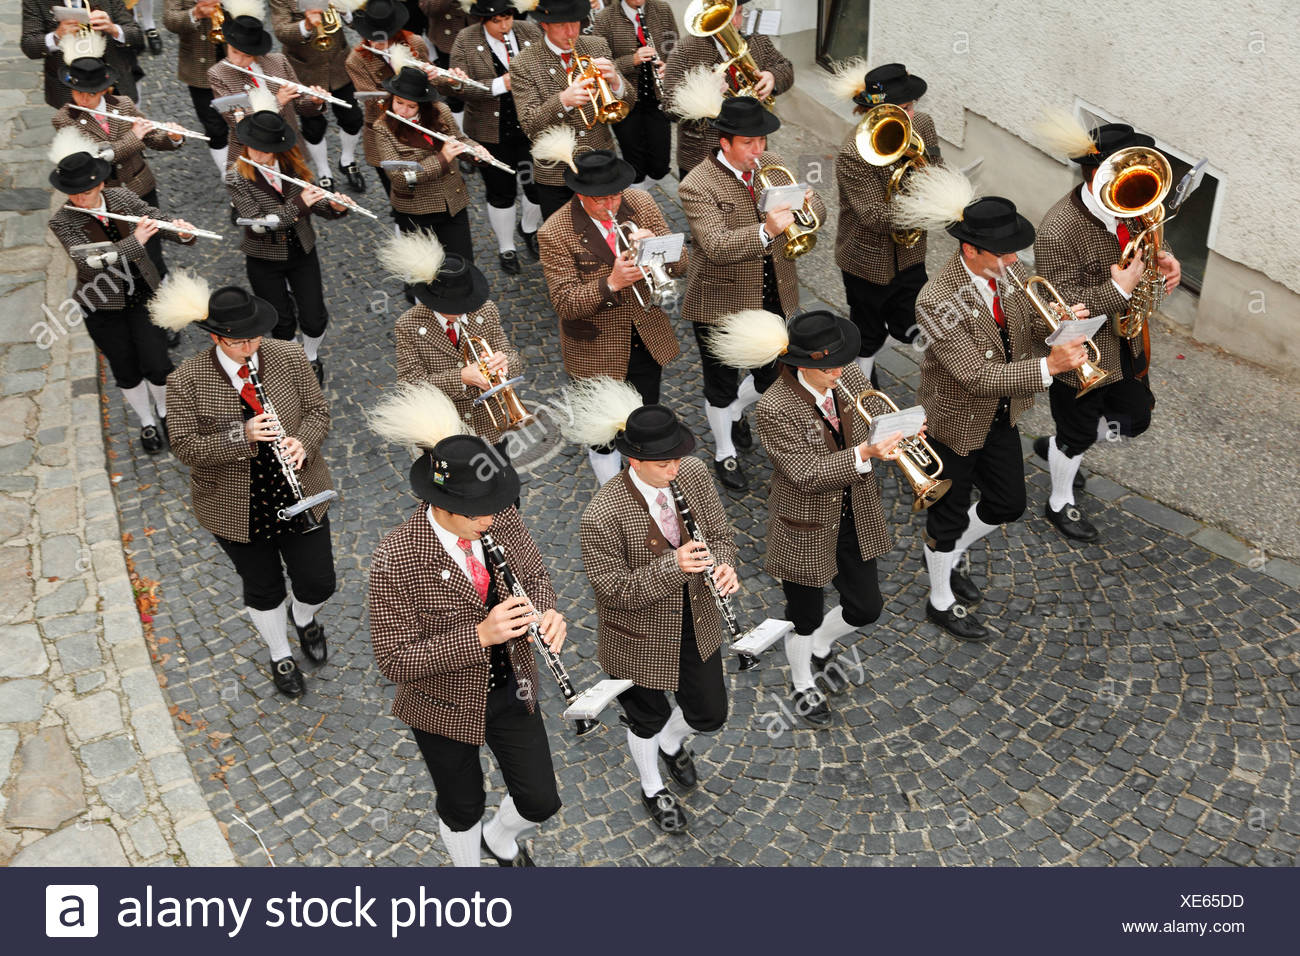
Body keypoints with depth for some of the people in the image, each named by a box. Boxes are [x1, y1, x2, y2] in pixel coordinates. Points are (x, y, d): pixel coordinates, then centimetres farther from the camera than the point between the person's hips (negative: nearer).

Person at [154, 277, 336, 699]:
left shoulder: (289, 356, -10)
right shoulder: (186, 381, -16)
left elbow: (318, 410, -1)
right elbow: (185, 447, -15)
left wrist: (303, 442, -22)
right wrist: (242, 436, -30)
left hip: (298, 496, 2)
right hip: (235, 509, -1)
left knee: (318, 583, 9)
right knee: (263, 588, 17)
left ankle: (305, 619, 48)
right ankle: (280, 656, 46)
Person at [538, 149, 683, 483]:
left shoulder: (641, 203, -8)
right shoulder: (555, 233, -20)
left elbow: (680, 264, -5)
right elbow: (565, 303, -21)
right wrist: (611, 283, -35)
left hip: (648, 339, 4)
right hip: (598, 350, -4)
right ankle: (602, 455, 47)